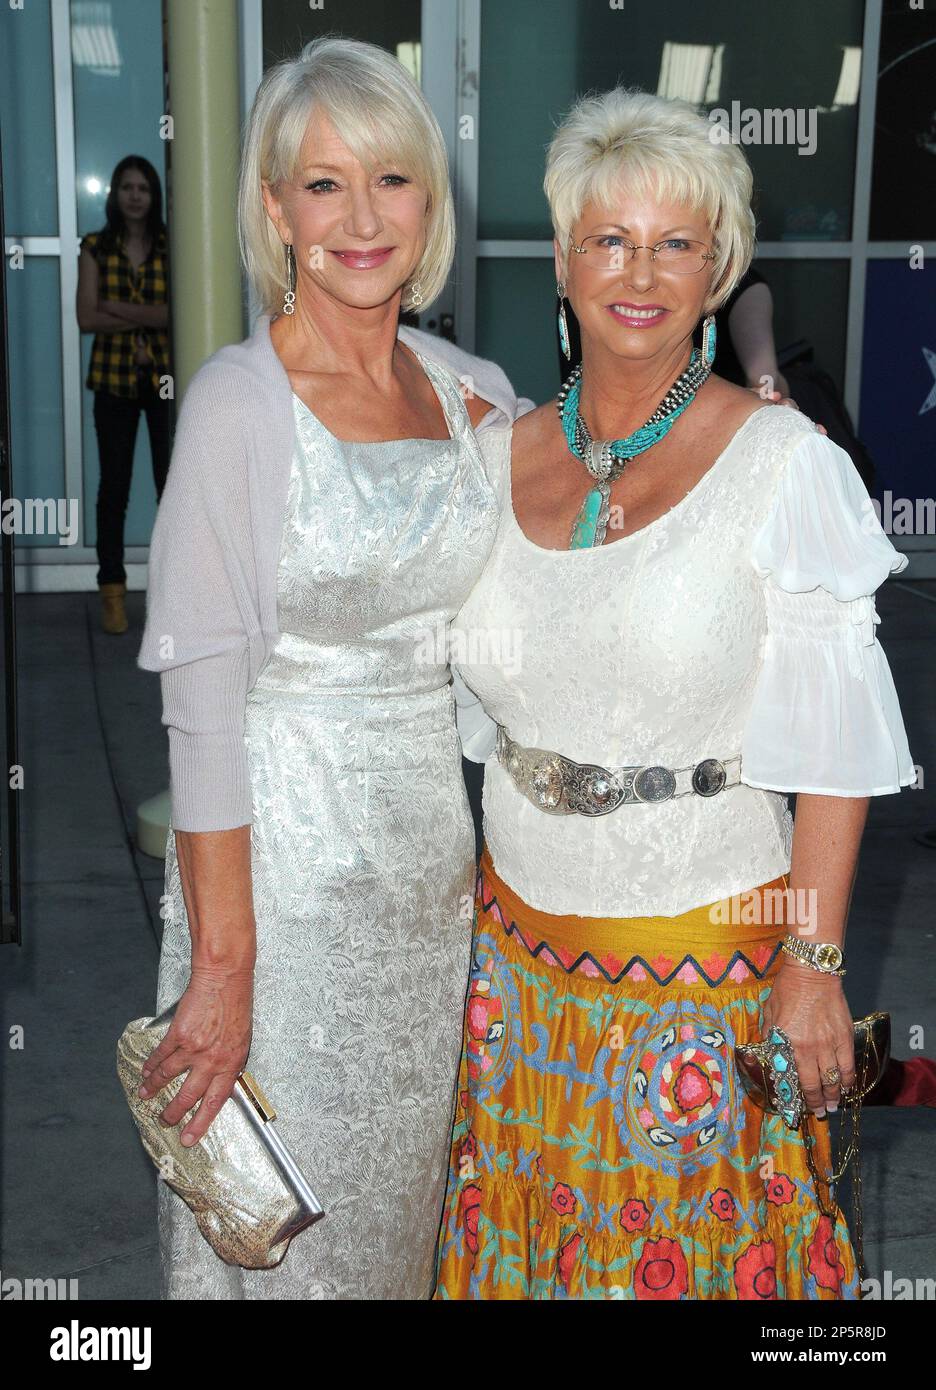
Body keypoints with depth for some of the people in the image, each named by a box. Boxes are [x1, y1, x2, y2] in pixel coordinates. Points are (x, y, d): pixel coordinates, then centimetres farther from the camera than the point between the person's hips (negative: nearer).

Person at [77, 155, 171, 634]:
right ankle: (113, 594, 8)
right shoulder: (95, 248, 4)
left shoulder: (172, 247, 2)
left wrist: (118, 309, -12)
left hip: (166, 379, 0)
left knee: (173, 484, 0)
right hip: (114, 379, 0)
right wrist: (150, 317, -11)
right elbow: (87, 319, -5)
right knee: (114, 486, 3)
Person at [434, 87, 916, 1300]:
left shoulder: (784, 466, -12)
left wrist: (812, 962, -13)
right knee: (529, 1223, 20)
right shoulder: (500, 457, 2)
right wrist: (466, 901, 12)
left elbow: (837, 745, -11)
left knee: (694, 1241, 14)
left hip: (708, 953, -4)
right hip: (520, 934, 4)